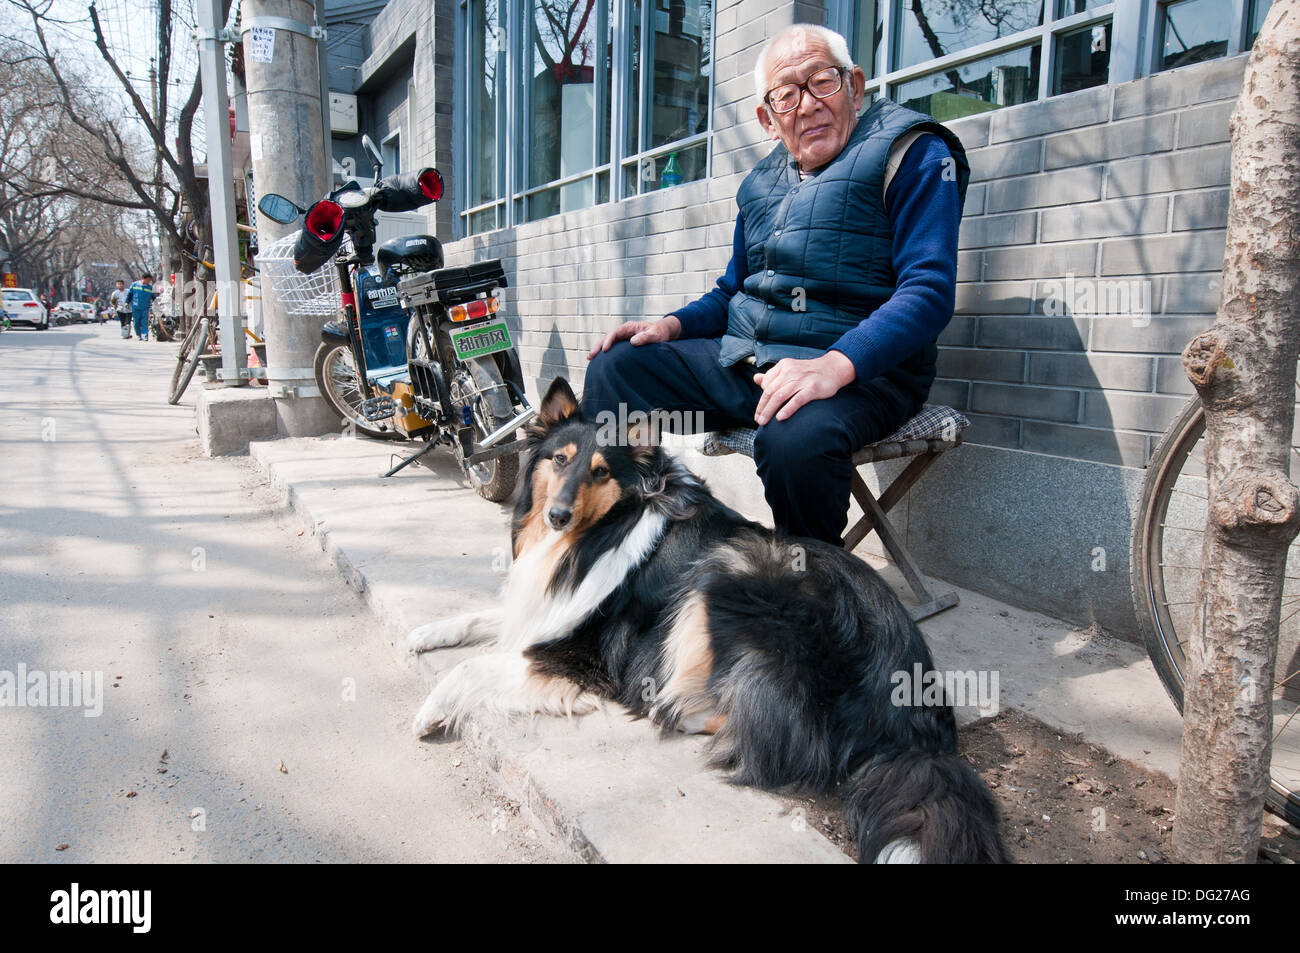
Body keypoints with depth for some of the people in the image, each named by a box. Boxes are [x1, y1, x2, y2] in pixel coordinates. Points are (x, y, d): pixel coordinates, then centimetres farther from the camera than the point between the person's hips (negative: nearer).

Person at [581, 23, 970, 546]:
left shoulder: (912, 153, -2)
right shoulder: (762, 183, 19)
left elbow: (929, 290, -15)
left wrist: (835, 365, -31)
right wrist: (672, 325, 4)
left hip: (861, 372, -6)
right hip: (739, 362, 7)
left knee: (795, 440, -39)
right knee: (612, 369, -6)